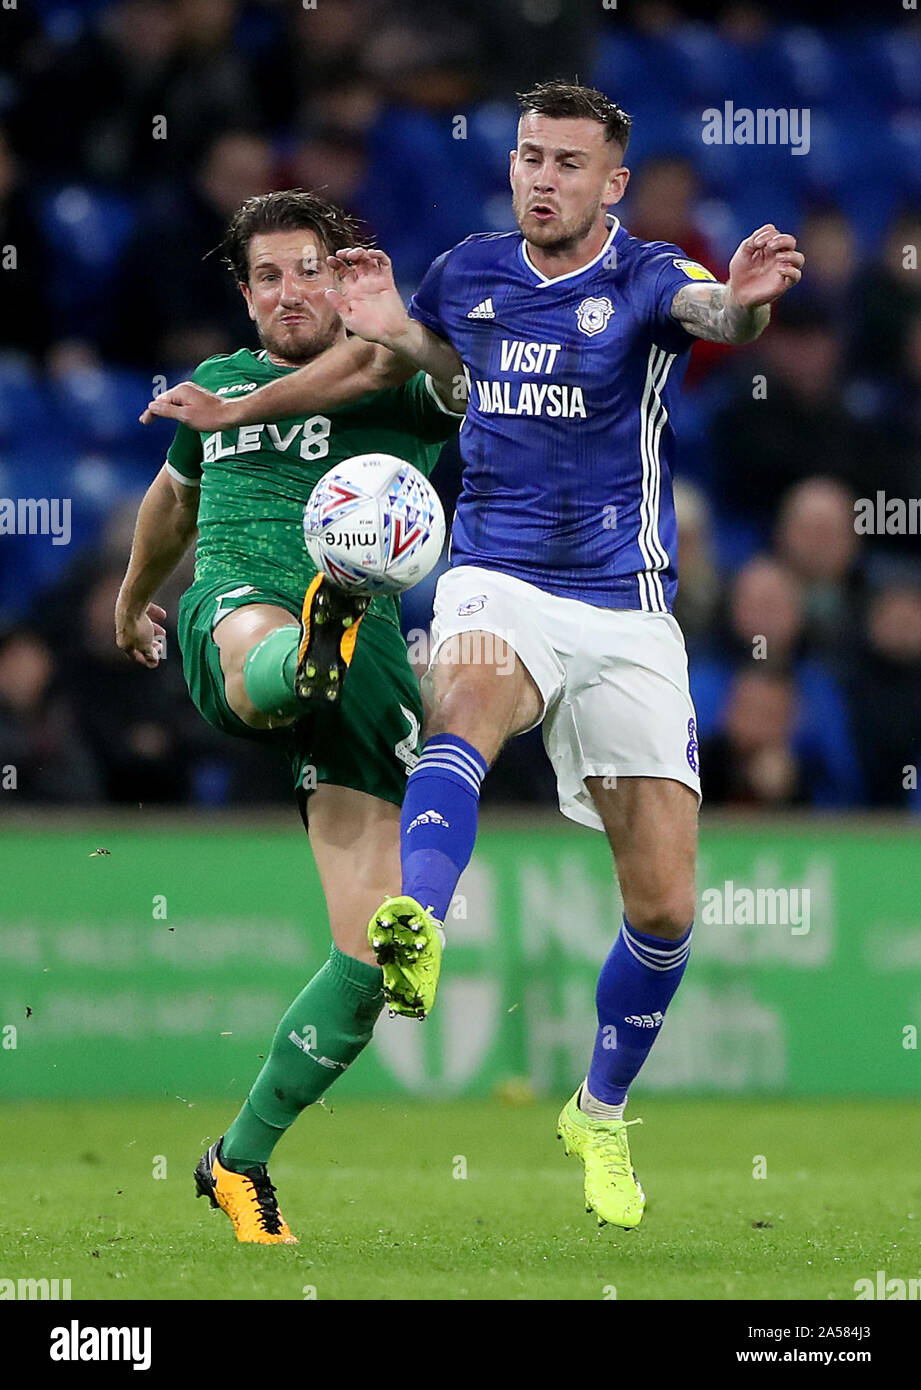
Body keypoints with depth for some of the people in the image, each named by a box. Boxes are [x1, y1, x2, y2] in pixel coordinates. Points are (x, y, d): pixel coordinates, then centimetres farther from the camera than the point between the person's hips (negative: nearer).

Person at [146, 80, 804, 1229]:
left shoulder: (644, 278, -8)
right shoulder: (471, 274, 5)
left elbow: (712, 311, -33)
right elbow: (400, 349, 27)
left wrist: (745, 298, -58)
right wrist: (233, 409, 18)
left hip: (625, 614, -1)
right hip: (496, 583, 1)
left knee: (664, 904, -1)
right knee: (466, 700, -38)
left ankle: (601, 1115, 26)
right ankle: (415, 928, -65)